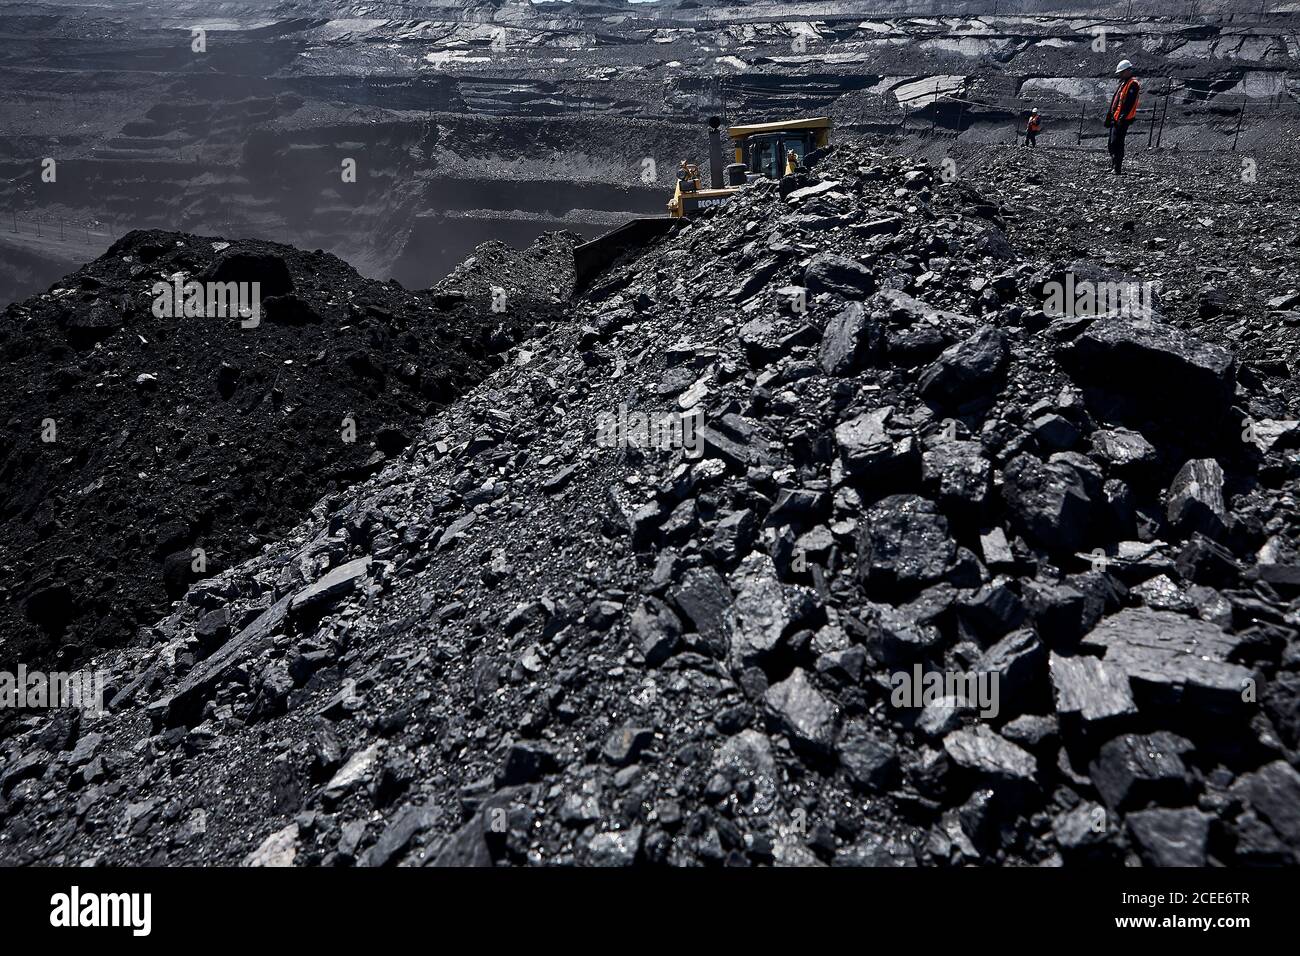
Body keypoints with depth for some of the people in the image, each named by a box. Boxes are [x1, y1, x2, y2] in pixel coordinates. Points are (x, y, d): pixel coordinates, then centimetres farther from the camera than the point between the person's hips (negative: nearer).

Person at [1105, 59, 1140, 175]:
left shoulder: (1133, 84, -10)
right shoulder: (1123, 83, 21)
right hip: (1115, 119, 10)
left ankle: (1118, 170, -12)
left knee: (1116, 144, -13)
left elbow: (1129, 103, -19)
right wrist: (1109, 117, 22)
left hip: (1122, 120, -10)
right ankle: (1114, 165, 20)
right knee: (1111, 144, 12)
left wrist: (1122, 118, -25)